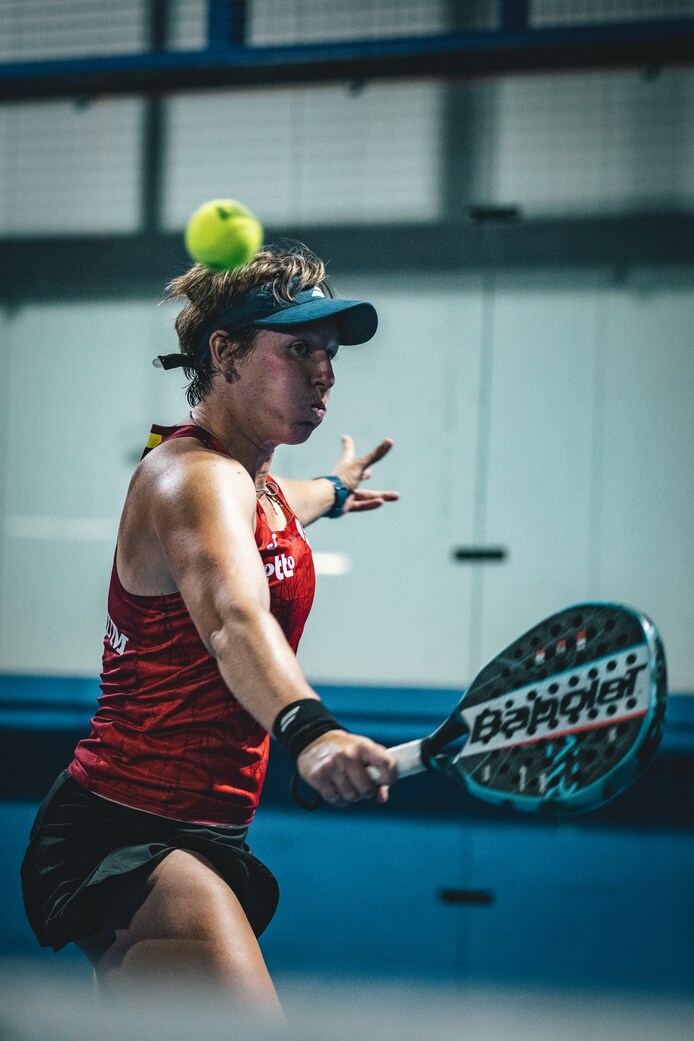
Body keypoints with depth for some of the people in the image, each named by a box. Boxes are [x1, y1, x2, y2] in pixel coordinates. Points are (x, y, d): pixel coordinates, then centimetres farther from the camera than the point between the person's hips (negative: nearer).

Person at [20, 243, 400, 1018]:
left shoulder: (259, 483, 15)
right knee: (247, 1013, -32)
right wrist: (304, 728, -56)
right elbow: (234, 621, -37)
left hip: (204, 836, 11)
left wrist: (333, 490, 64)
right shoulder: (193, 475, -16)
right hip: (127, 831, -11)